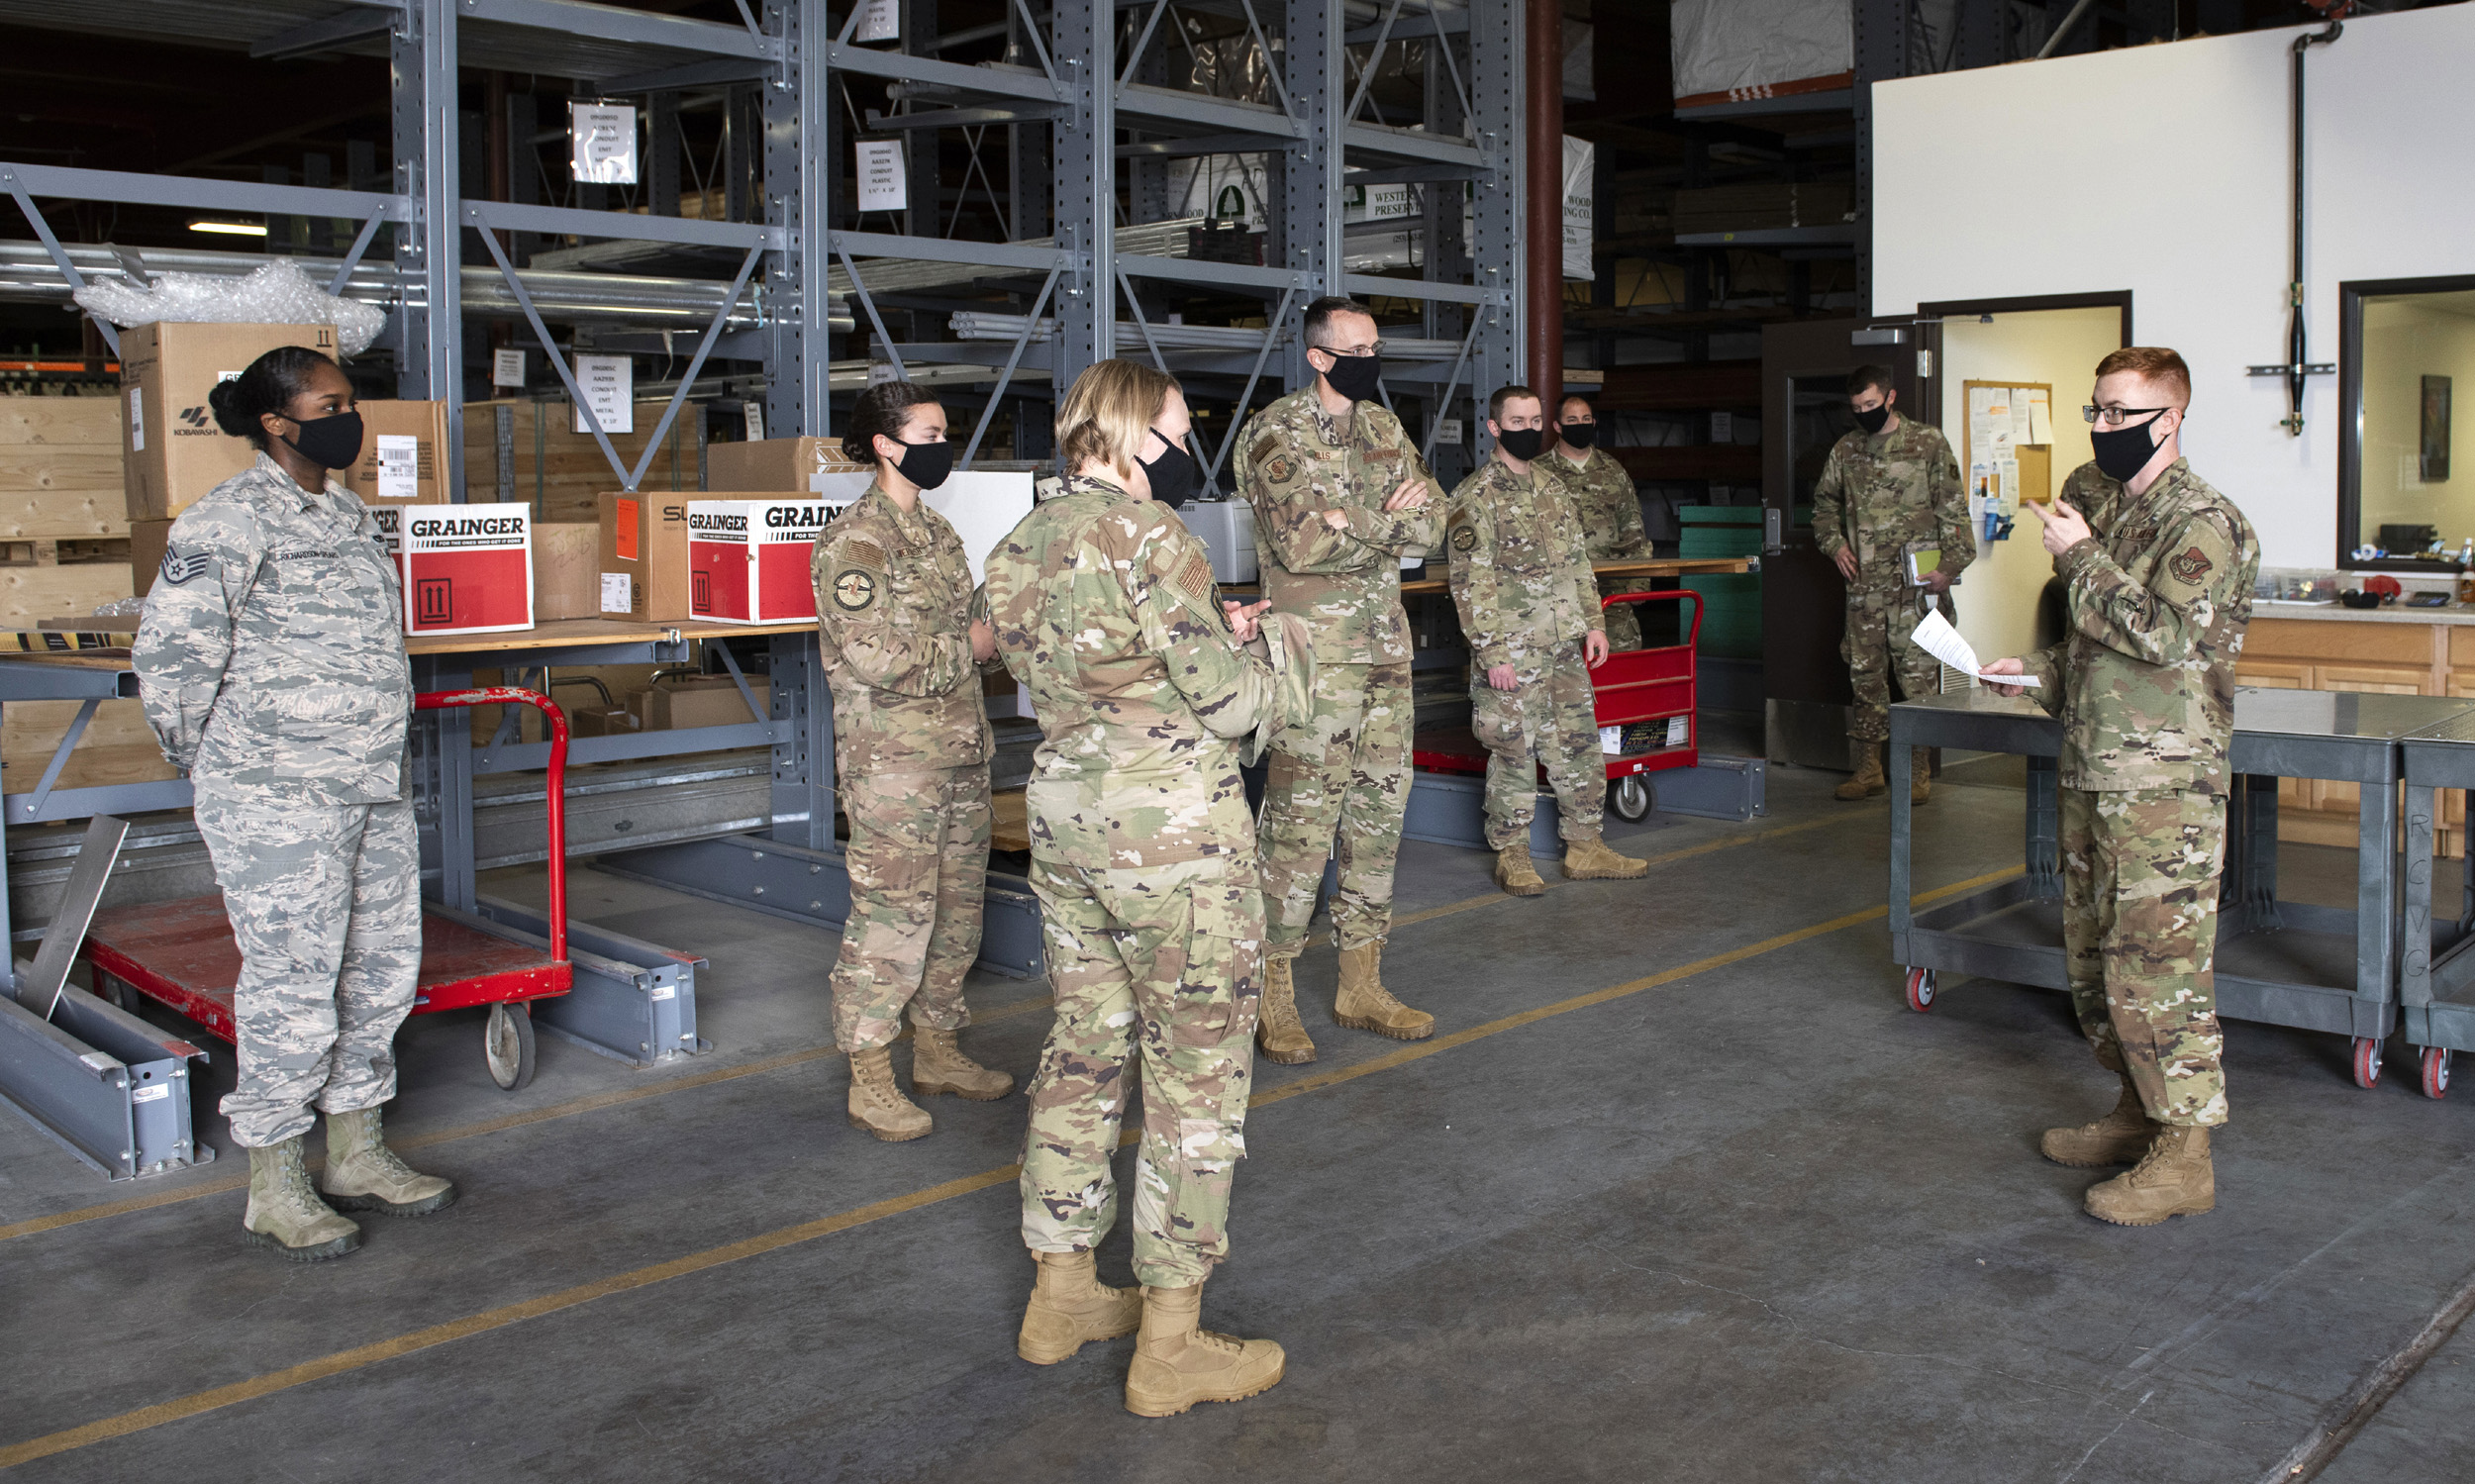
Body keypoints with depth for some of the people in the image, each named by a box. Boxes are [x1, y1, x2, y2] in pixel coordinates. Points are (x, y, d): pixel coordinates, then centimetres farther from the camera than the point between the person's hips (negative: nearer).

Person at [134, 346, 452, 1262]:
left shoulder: (348, 515, 14)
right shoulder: (232, 518, -11)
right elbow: (170, 653, -14)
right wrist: (204, 759, -3)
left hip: (373, 787, 8)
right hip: (278, 798, -8)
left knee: (381, 967, 12)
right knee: (292, 981, -2)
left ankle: (356, 1155, 27)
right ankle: (275, 1187, 12)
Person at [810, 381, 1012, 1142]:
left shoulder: (936, 529, 15)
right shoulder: (856, 538, -12)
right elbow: (873, 656, -21)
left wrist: (990, 638, 3)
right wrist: (968, 645, -11)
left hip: (961, 748, 9)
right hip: (892, 756, -8)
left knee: (958, 906, 13)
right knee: (893, 912, -4)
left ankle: (937, 1049, 27)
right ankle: (871, 1080, 7)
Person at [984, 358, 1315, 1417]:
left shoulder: (1024, 544, 10)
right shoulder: (1148, 535, -16)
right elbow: (1222, 699, -15)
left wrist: (1215, 636, 14)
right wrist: (1281, 648, 4)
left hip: (1063, 809, 8)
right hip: (1170, 824, -8)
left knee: (1087, 1046, 18)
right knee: (1198, 1068, 2)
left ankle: (1061, 1292, 30)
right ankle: (1170, 1346, 10)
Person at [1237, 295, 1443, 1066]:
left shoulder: (1382, 427, 15)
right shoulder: (1276, 431, -7)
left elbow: (1431, 518, 4)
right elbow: (1302, 541, -19)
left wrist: (1354, 523, -12)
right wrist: (1390, 520, -9)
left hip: (1387, 647, 7)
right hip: (1315, 652, -7)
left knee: (1379, 813, 10)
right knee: (1300, 822, -6)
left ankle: (1361, 985, 20)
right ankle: (1274, 994, 4)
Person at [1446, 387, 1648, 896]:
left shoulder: (1552, 487, 14)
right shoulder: (1476, 497, -9)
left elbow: (1577, 561, 20)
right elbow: (1471, 582, -14)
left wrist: (1592, 622, 12)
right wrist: (1491, 652, -18)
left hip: (1565, 648, 7)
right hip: (1512, 652, -7)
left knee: (1581, 748, 10)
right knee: (1514, 754, 0)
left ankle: (1585, 847, 21)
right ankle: (1511, 857, 12)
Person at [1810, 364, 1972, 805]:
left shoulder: (1929, 443, 0)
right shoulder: (1845, 451, 12)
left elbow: (1953, 509, -2)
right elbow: (1824, 502, 25)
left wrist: (1950, 564, -10)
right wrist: (1834, 544, 9)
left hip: (1915, 582, -4)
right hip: (1864, 583, 4)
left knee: (1918, 673, -3)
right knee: (1864, 672, 7)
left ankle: (1918, 769, 5)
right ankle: (1867, 768, 14)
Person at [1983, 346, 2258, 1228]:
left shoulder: (2204, 523, -12)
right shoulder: (2099, 501, 15)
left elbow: (2164, 633, -25)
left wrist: (2080, 557, -17)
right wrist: (2039, 672, 10)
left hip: (2163, 783, -9)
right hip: (2091, 767, 9)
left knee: (2157, 959, -7)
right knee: (2092, 955, 15)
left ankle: (2184, 1155, 2)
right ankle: (2139, 1112, 29)